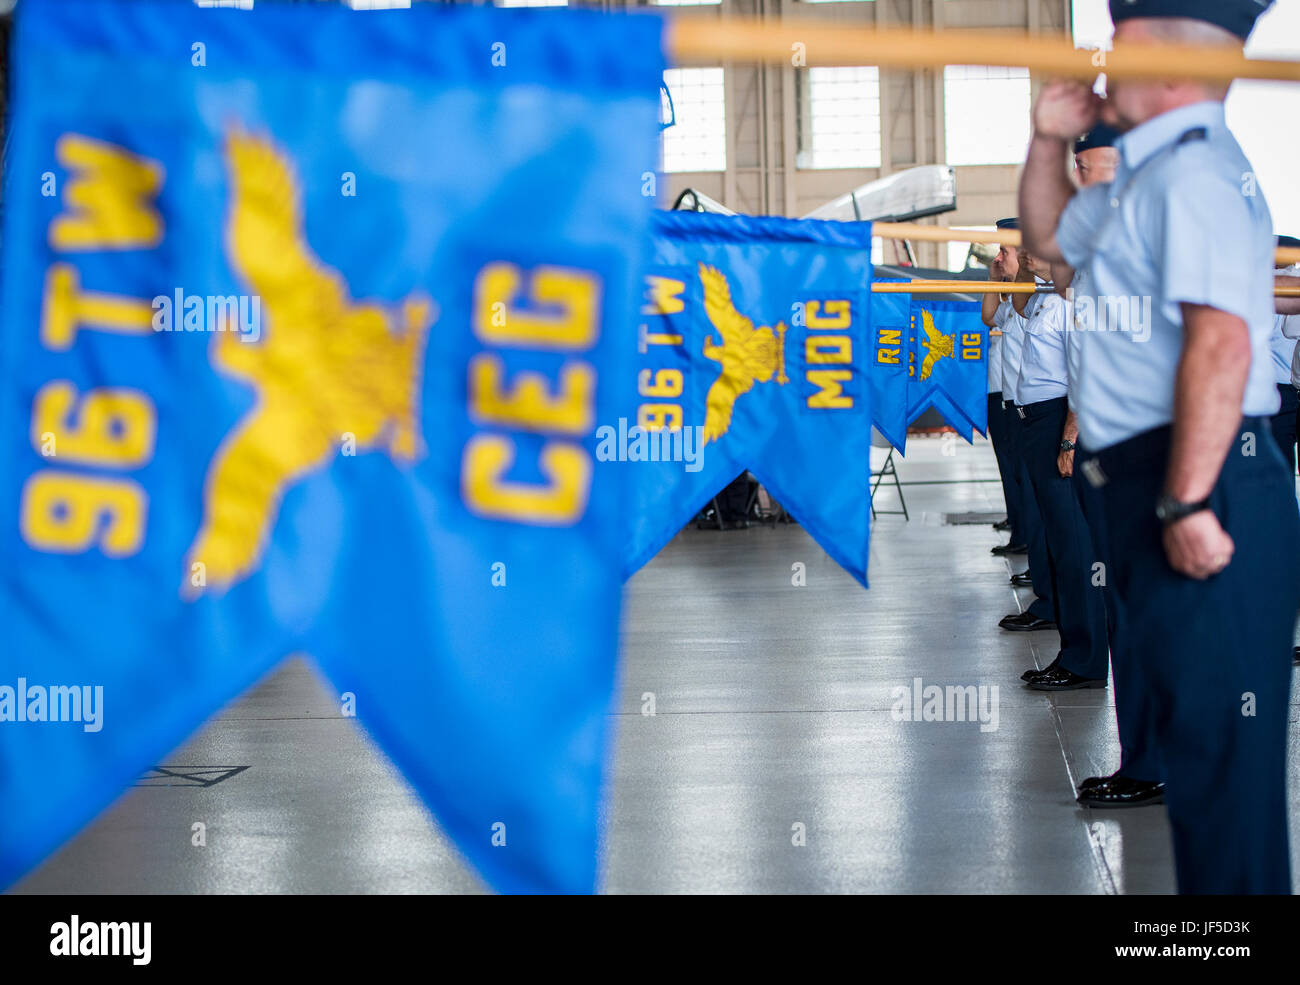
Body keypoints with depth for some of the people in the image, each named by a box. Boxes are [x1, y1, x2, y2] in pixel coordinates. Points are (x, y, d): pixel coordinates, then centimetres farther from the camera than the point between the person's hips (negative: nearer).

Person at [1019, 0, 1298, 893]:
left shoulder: (1194, 168, -14)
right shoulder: (1151, 176, 18)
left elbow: (1219, 341, -25)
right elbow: (1050, 235, 36)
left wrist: (1188, 503, -28)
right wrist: (1051, 140, 19)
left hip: (1201, 485, -10)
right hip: (1160, 486, 11)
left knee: (1219, 742, -7)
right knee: (1193, 734, 18)